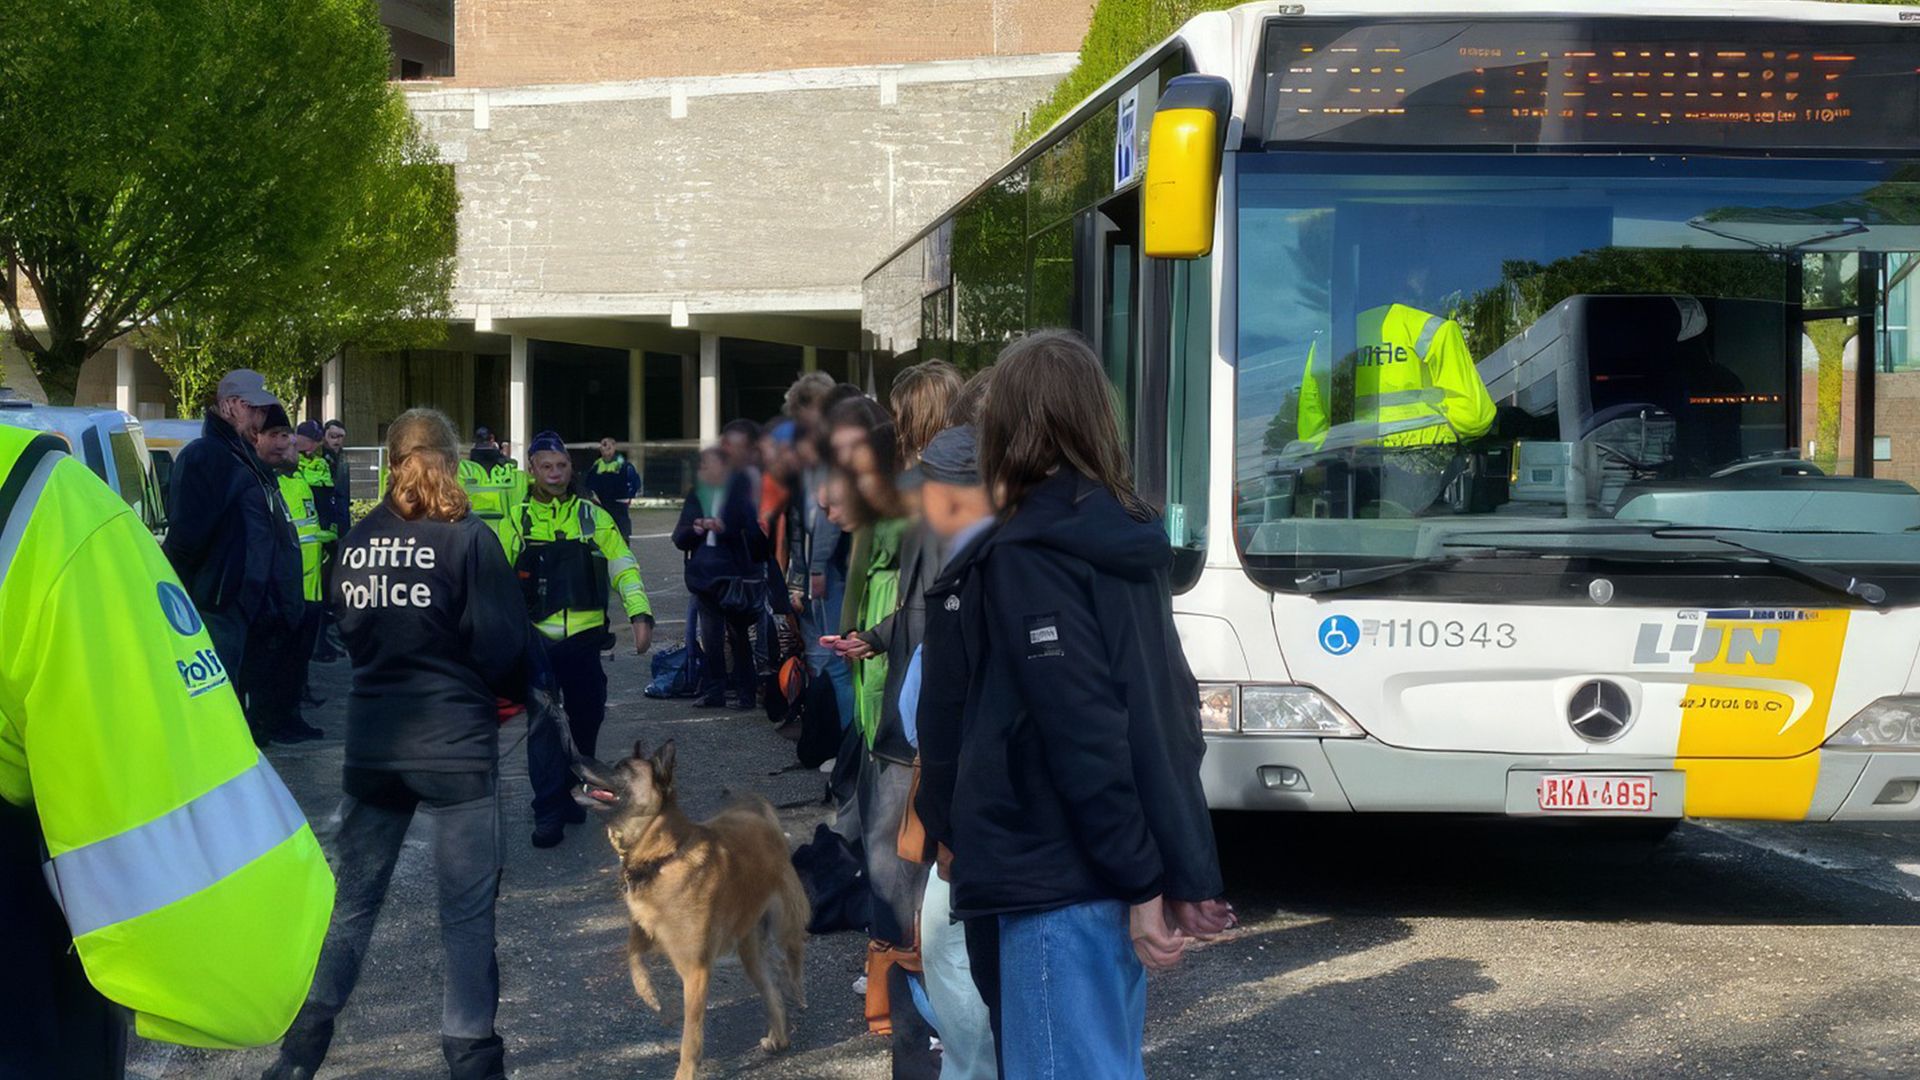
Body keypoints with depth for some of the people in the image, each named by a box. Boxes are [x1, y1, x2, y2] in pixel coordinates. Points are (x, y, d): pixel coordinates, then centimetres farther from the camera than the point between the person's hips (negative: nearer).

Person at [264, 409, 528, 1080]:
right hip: (457, 744, -4)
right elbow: (505, 648, -10)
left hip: (372, 741, 4)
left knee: (353, 895, 16)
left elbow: (348, 631, 12)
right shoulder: (468, 539, -11)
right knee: (467, 910, 5)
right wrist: (510, 691, 9)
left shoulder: (356, 542, 2)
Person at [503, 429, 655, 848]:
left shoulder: (593, 517, 7)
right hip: (536, 640, -2)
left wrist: (640, 614, -10)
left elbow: (623, 565, 3)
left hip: (584, 639, 2)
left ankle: (571, 793, 28)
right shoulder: (517, 521, 4)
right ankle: (549, 813, -2)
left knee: (586, 720, 10)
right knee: (543, 724, -7)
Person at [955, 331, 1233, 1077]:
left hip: (1063, 877, -9)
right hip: (1127, 869, 9)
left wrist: (1140, 881, -19)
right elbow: (1172, 707, 13)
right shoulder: (1124, 536, 12)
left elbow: (1081, 730, -20)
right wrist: (1184, 872, 15)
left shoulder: (1026, 554, -13)